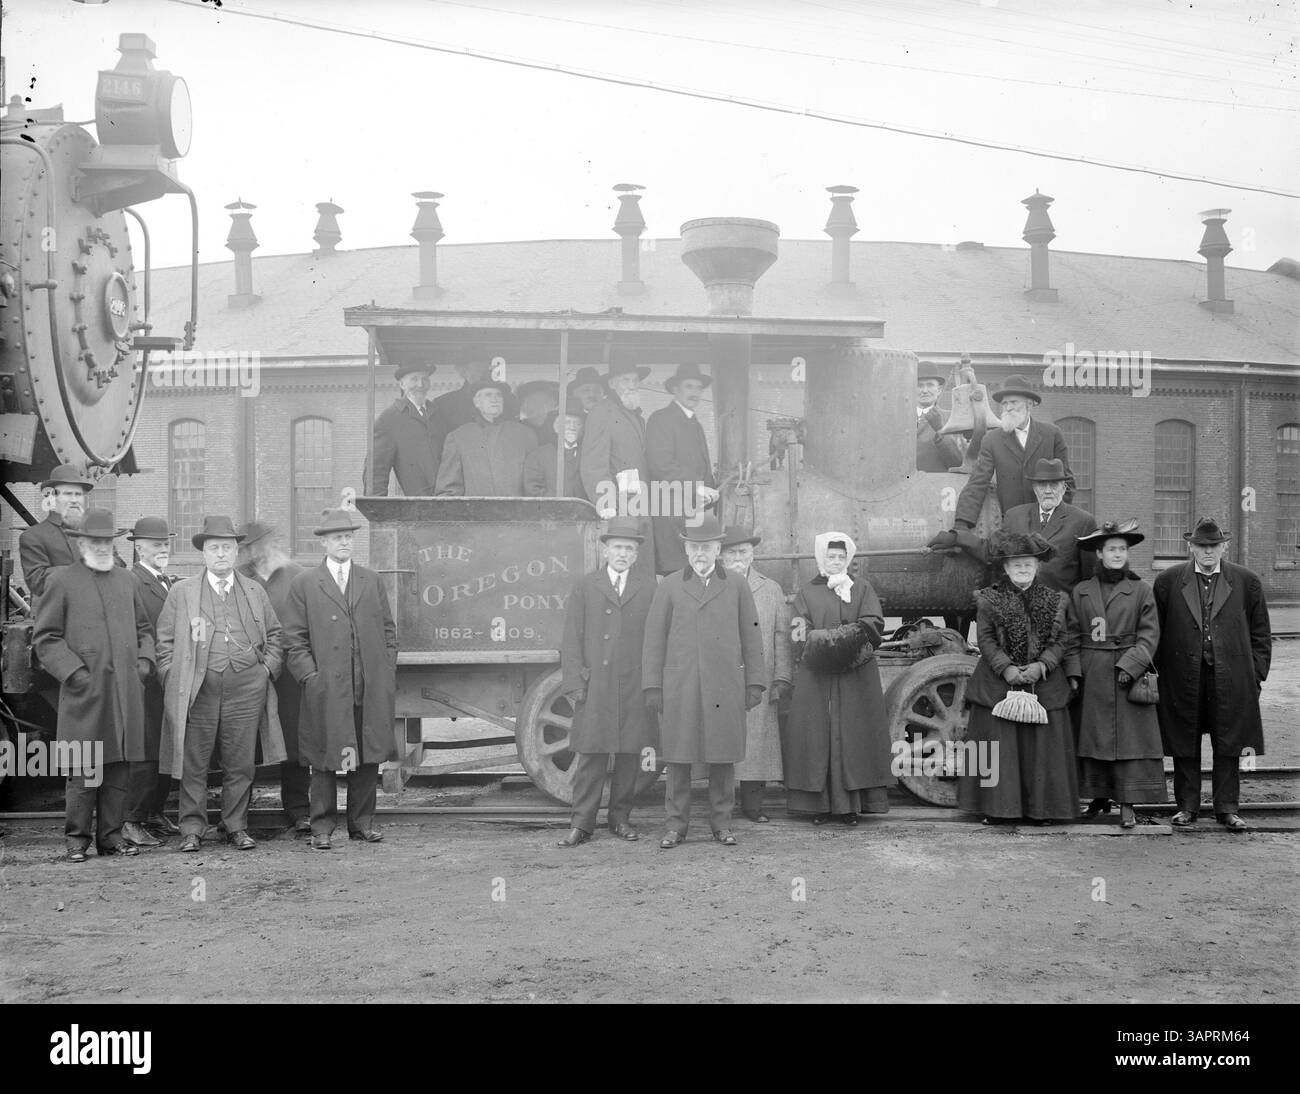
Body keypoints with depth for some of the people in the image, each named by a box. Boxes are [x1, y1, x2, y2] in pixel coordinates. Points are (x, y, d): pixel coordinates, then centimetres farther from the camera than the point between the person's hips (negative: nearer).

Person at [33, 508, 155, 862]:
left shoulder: (125, 580, 18)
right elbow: (45, 637, -1)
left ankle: (111, 834, 13)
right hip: (85, 691, -4)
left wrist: (145, 660, 9)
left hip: (126, 690, 4)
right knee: (83, 770, -3)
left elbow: (143, 628, 26)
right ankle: (76, 838, 8)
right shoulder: (61, 580, 3)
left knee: (119, 768, 5)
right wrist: (75, 672, -10)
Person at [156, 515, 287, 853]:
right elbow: (165, 642, 8)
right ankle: (191, 829, 9)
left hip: (246, 689, 2)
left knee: (241, 764, 4)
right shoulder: (181, 592, 8)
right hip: (198, 691, -2)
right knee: (194, 765, 0)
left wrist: (266, 669, 7)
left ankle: (237, 827, 15)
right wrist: (174, 680, 0)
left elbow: (274, 635, 20)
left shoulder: (255, 591, 14)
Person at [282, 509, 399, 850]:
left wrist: (387, 674, 6)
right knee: (325, 760, 1)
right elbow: (294, 640, 2)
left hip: (372, 691, 3)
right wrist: (311, 677, -7)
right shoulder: (304, 585, 4)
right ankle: (322, 828, 10)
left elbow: (388, 631, 15)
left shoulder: (372, 581, 14)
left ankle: (362, 823, 18)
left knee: (369, 757, 6)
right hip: (326, 691, -3)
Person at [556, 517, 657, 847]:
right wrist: (574, 684, -4)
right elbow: (572, 639, 4)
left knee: (629, 755, 5)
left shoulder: (648, 590, 10)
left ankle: (620, 818, 18)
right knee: (591, 755, -2)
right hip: (594, 687, -1)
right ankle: (582, 824, 4)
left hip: (634, 688, 1)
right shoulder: (584, 586, 8)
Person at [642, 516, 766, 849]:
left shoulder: (736, 586, 8)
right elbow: (655, 638, 4)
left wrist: (754, 683, 3)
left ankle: (722, 823, 14)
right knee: (678, 755, 1)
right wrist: (652, 686, -1)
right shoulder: (669, 587, 6)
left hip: (725, 685, 0)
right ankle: (675, 825, 9)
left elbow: (750, 636, 8)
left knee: (724, 756, 3)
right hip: (679, 686, 0)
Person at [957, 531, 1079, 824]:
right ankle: (997, 806, 7)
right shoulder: (989, 599, 2)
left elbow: (1060, 641, 3)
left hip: (1043, 683, 1)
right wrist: (1006, 668, -16)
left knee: (1042, 745, 3)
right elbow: (985, 639, -3)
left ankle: (1043, 807, 11)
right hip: (999, 682, -1)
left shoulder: (1053, 601, 7)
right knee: (998, 744, 0)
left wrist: (1042, 665, -14)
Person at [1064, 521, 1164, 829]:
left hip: (1128, 675, -2)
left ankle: (1127, 805, -1)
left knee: (1130, 736, -4)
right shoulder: (1081, 591, 7)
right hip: (1091, 677, 2)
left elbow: (1149, 634, -2)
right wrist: (1073, 672, -1)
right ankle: (1100, 797, 19)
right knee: (1093, 734, 7)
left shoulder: (1141, 590, 1)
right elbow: (1072, 636, 8)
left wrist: (1130, 665, -13)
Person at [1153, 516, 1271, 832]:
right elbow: (1155, 632, 7)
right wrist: (1158, 672, 1)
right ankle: (1187, 806, 16)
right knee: (1185, 746, 6)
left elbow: (1260, 634, 9)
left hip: (1231, 678, 0)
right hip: (1183, 679, 0)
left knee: (1229, 746, 4)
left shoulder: (1246, 582, 6)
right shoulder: (1167, 581, 5)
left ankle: (1227, 809, 13)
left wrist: (1257, 674, 3)